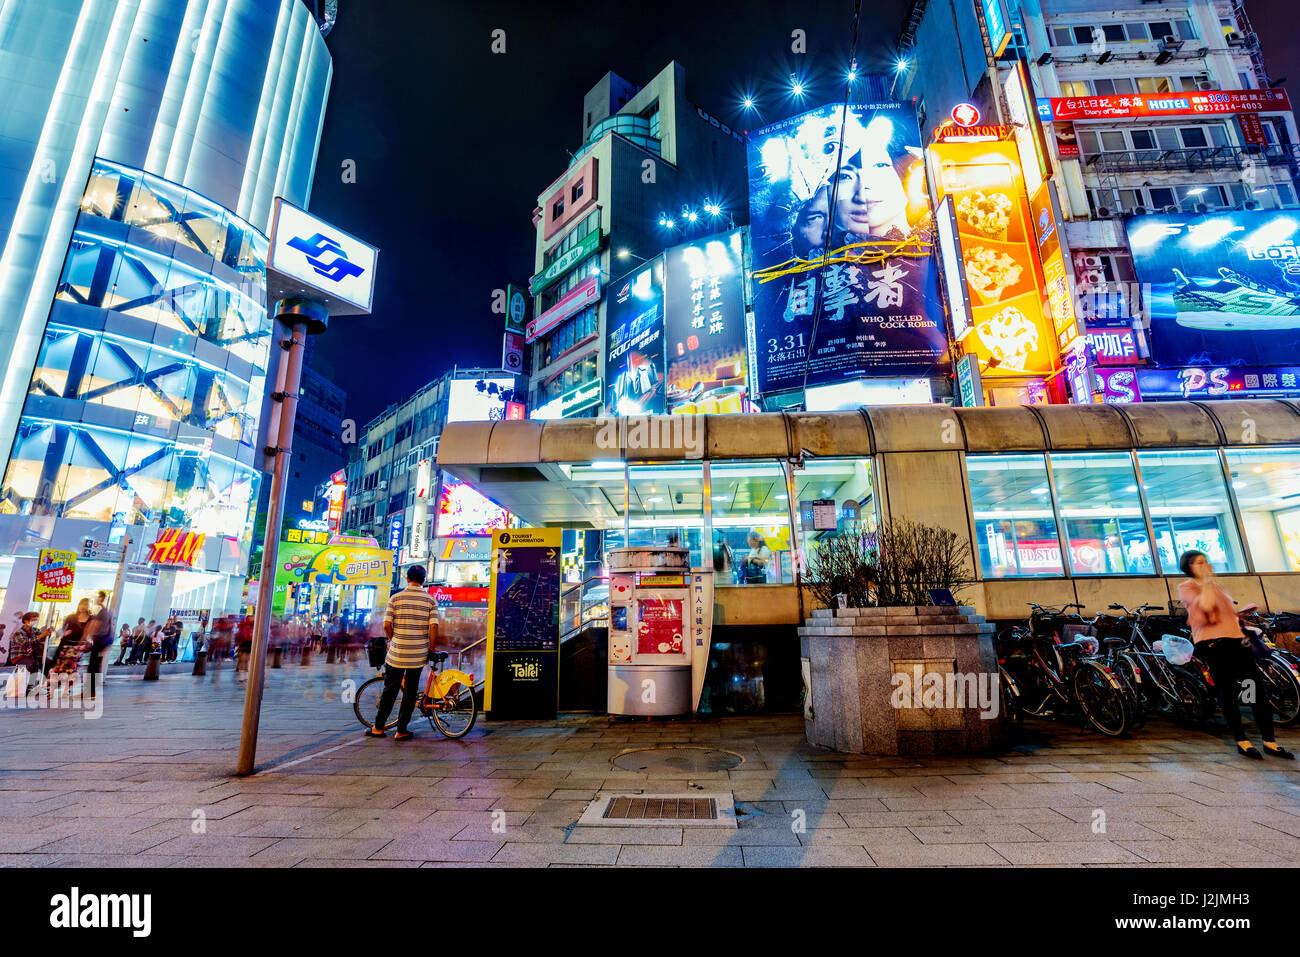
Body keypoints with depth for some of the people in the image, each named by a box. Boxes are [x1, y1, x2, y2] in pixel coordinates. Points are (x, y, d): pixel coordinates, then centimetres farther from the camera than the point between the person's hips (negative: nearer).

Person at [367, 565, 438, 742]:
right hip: (418, 654, 0)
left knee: (389, 690, 15)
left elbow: (387, 625, -6)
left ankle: (378, 727, 24)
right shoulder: (430, 600, -4)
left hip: (397, 653, 0)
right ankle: (401, 731, 17)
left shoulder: (396, 598, -3)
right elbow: (433, 627, -10)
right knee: (410, 692, 11)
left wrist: (393, 640, 13)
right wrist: (431, 649, 3)